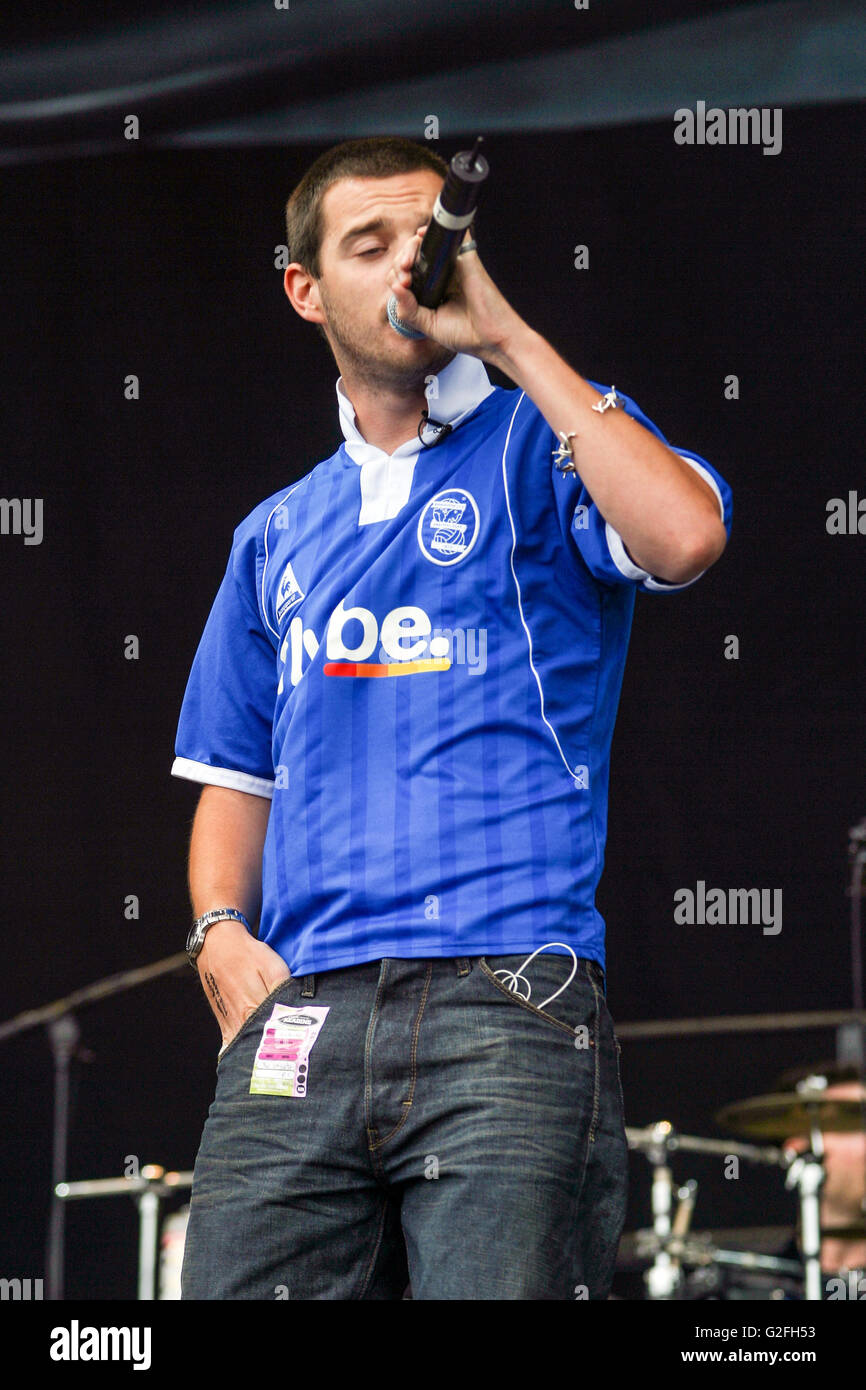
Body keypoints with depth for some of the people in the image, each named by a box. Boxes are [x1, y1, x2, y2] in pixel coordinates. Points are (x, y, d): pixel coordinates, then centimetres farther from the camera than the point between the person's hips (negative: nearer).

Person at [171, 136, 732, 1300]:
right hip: (302, 1019, 4)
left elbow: (684, 539, -13)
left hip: (508, 1004, -4)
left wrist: (506, 334, -6)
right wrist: (221, 933, 6)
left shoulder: (547, 447, 9)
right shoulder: (280, 535, 25)